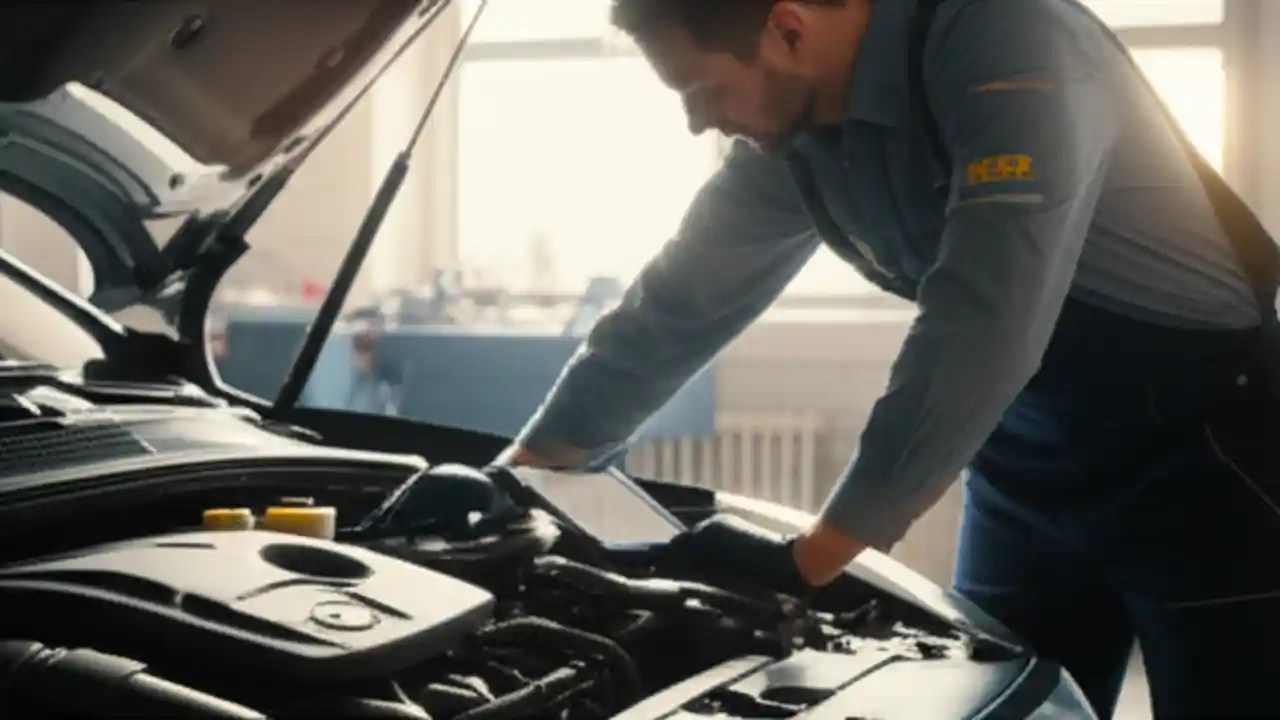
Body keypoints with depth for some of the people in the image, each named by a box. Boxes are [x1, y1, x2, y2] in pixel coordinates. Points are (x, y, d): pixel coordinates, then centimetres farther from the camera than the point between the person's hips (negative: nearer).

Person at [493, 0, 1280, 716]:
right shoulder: (792, 142, -2)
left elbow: (984, 332, -34)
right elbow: (676, 306, 8)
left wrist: (808, 561, -30)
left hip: (1203, 440, -7)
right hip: (1031, 457, 7)